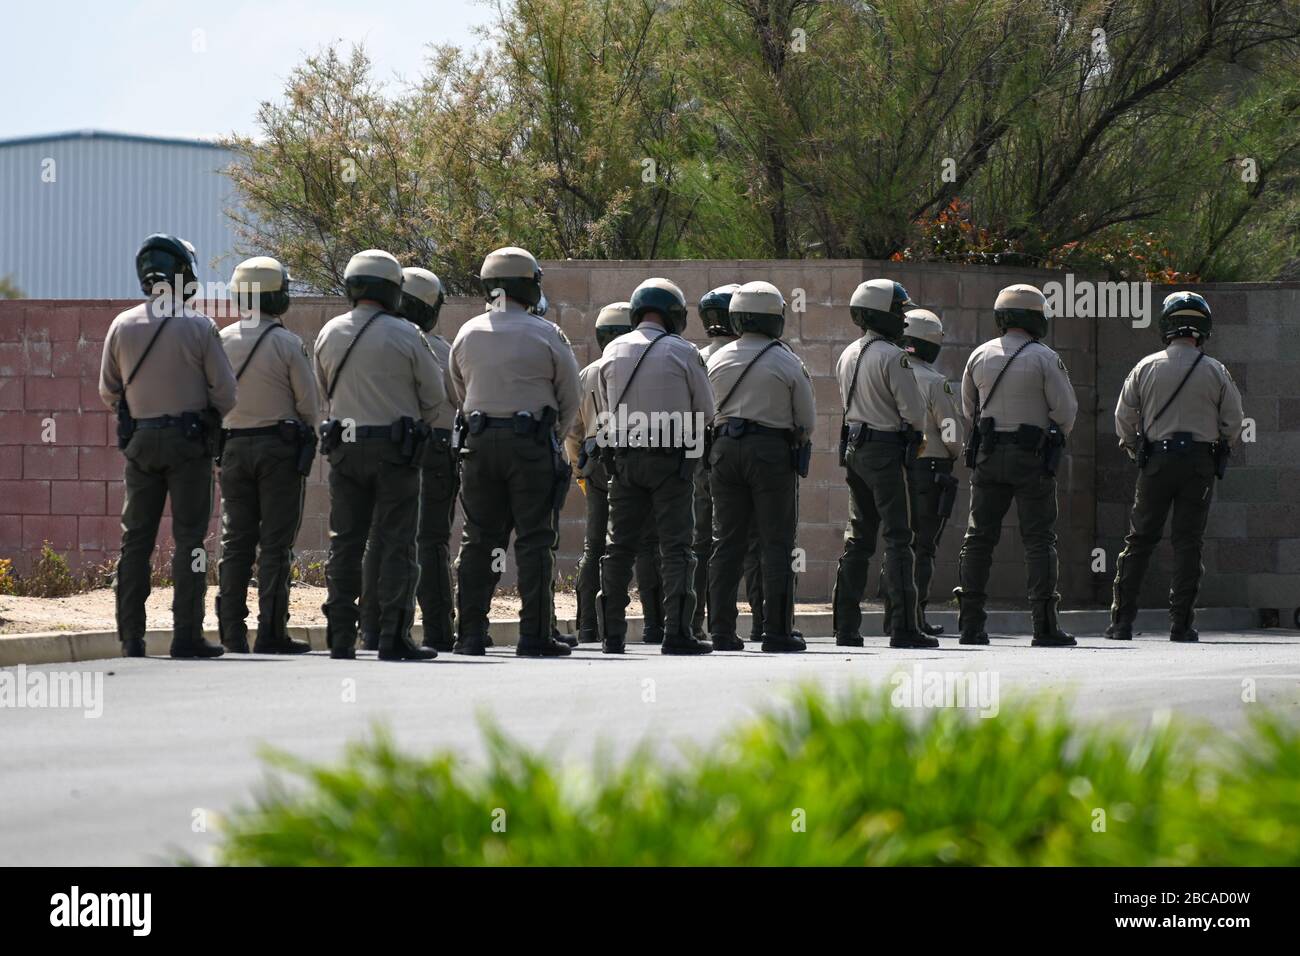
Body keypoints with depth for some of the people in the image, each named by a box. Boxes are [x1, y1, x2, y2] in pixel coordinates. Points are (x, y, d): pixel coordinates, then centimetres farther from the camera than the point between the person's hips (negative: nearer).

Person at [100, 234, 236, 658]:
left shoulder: (123, 325, 1)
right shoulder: (198, 326, -9)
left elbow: (107, 391, 8)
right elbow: (225, 392, -7)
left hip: (139, 441, 3)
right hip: (189, 441, -3)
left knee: (135, 539, 7)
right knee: (189, 538, 1)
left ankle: (131, 636, 5)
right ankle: (187, 634, -2)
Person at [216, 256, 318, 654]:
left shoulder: (221, 341, 1)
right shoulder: (288, 344, -10)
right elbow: (310, 405, -7)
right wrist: (302, 431, 12)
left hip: (233, 446, 4)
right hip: (280, 448, -4)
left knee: (235, 541, 9)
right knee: (275, 543, -2)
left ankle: (232, 629, 6)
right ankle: (271, 632, -5)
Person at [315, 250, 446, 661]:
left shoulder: (329, 334, 3)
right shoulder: (405, 335, -9)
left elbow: (325, 390, 13)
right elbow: (436, 397, -3)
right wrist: (418, 426, 15)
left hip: (344, 447, 4)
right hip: (395, 451, -4)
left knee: (344, 543, 8)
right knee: (396, 544, -1)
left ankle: (341, 638, 7)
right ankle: (393, 637, -6)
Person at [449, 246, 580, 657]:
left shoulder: (467, 334, 6)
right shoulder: (546, 335, -5)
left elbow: (461, 394, 13)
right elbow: (569, 399, 2)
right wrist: (552, 439, 17)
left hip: (479, 442, 4)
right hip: (531, 444, -4)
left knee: (478, 538, 8)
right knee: (534, 539, -1)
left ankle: (470, 633, 7)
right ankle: (535, 635, -4)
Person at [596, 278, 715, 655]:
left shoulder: (613, 351, 4)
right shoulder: (682, 352, -6)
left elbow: (607, 411, 12)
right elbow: (706, 411, 2)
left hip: (625, 455, 4)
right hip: (672, 457, -4)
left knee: (620, 545, 9)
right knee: (675, 546, -3)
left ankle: (612, 633, 9)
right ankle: (676, 633, -9)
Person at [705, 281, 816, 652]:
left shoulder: (717, 360, 6)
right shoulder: (786, 362, -5)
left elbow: (706, 412, 9)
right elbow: (807, 419, 0)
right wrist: (797, 441, 19)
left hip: (725, 450, 4)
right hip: (772, 451, -4)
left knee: (727, 542, 8)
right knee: (776, 544, 0)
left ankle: (721, 629, 6)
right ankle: (777, 632, -3)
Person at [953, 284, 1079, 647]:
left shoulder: (980, 356, 5)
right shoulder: (1044, 359, -9)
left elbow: (969, 408, 15)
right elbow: (1066, 409, -8)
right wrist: (1057, 437, 13)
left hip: (988, 454, 4)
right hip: (1032, 457, -4)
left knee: (979, 536, 8)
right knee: (1039, 539, -1)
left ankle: (971, 623, 5)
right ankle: (1045, 626, -6)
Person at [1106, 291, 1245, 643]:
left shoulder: (1146, 367, 1)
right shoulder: (1216, 372, -2)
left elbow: (1123, 418, 4)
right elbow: (1233, 422, 2)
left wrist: (1136, 452, 20)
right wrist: (1218, 449, 20)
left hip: (1156, 459, 1)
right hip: (1200, 463, -1)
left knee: (1140, 540, 7)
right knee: (1188, 542, 2)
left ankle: (1122, 622, 4)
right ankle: (1181, 624, -1)